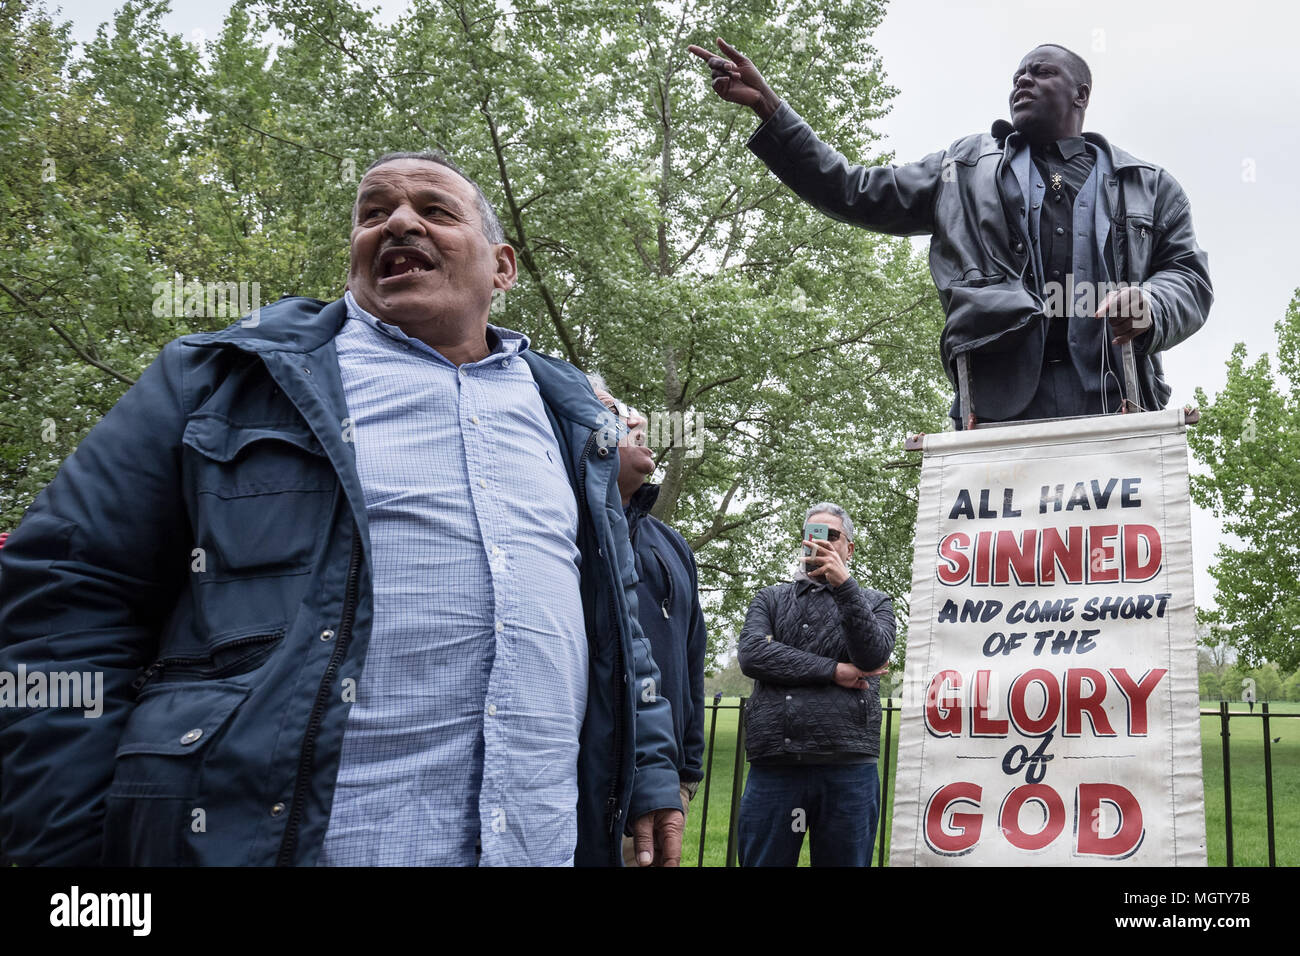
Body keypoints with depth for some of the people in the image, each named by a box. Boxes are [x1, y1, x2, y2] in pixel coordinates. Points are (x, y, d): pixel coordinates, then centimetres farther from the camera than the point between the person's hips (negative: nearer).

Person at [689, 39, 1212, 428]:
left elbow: (1189, 276, 16)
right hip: (997, 403, 0)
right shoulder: (966, 167, 27)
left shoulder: (1148, 186, 25)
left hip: (1114, 406, 1)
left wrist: (1150, 309, -10)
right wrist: (769, 108, 15)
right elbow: (856, 191, 22)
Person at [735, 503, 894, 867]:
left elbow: (872, 657, -4)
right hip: (774, 765, 0)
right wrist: (834, 671, -6)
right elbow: (752, 655, -3)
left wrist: (843, 584, -12)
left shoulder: (874, 603, 16)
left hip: (848, 768, 0)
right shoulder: (770, 599, 16)